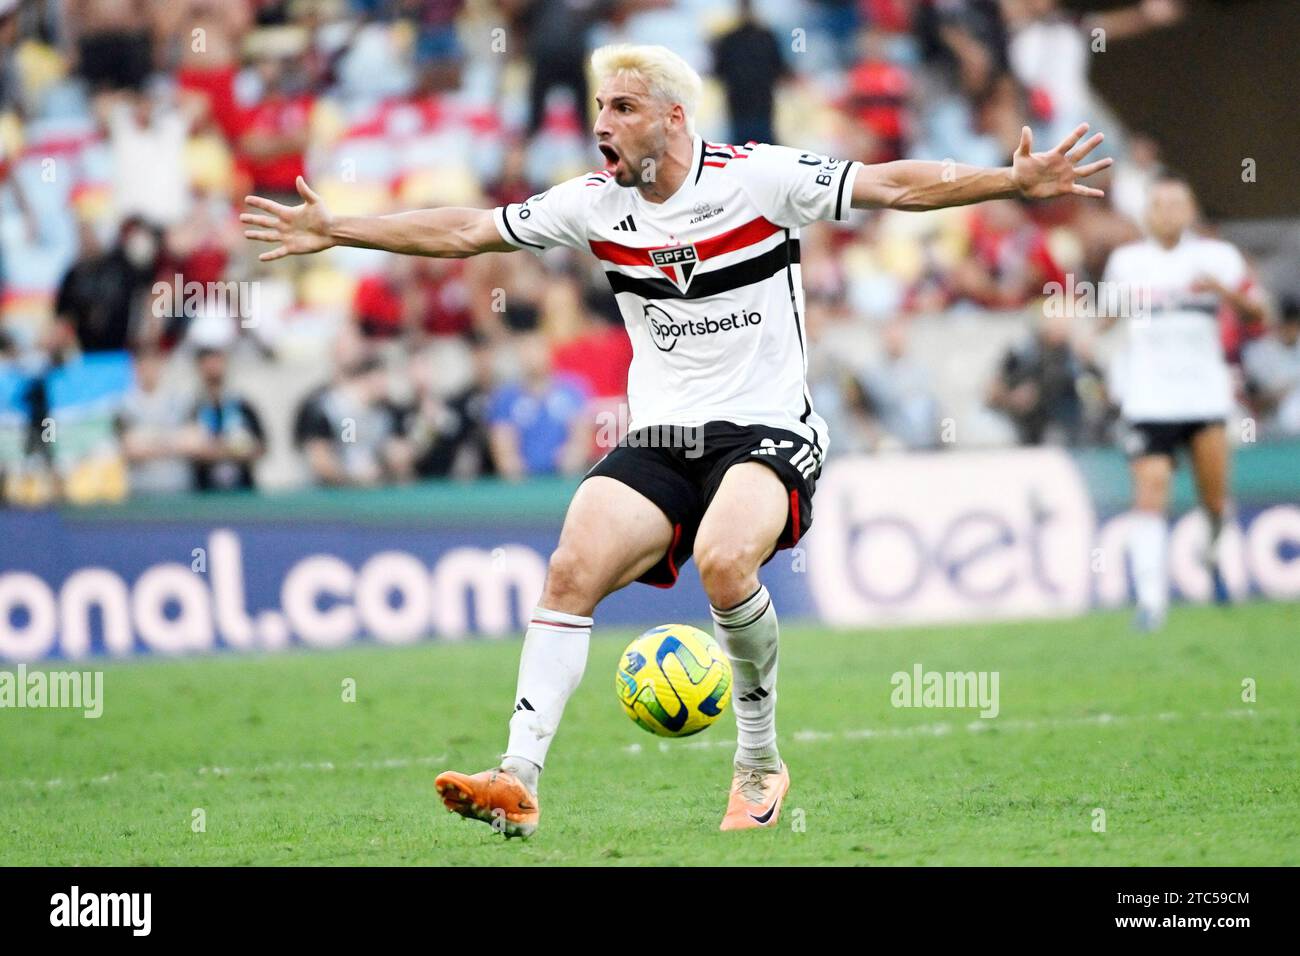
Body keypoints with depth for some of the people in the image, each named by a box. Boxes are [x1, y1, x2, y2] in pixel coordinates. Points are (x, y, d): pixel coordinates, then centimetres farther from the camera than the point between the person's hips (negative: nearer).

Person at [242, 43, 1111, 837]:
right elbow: (464, 232, 12)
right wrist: (335, 231, 11)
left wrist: (1014, 182, -18)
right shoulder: (596, 203, 5)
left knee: (724, 561, -32)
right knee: (573, 570, -19)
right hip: (660, 439, 4)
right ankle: (520, 781, -21)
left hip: (767, 431, -4)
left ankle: (760, 762, -10)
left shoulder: (759, 178, -7)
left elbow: (891, 186, -8)